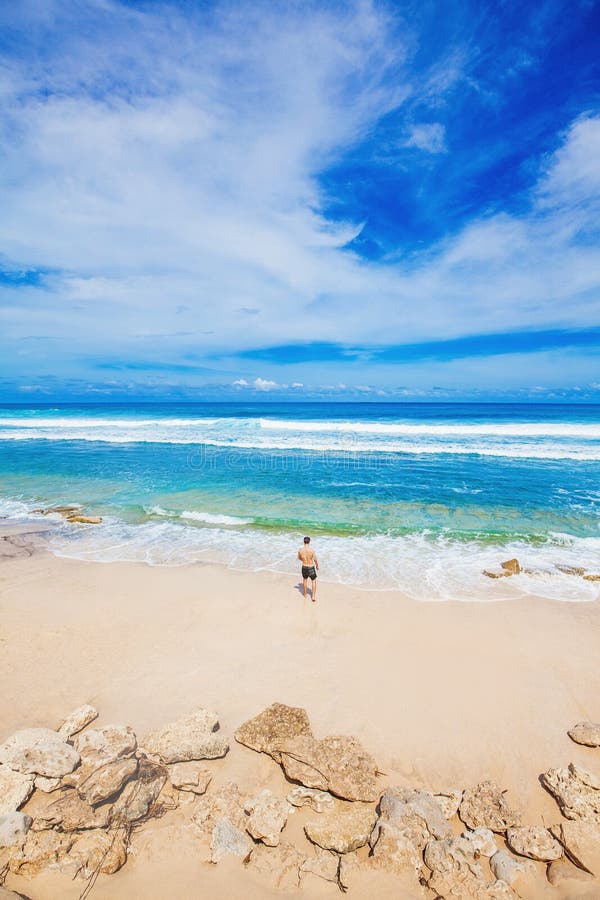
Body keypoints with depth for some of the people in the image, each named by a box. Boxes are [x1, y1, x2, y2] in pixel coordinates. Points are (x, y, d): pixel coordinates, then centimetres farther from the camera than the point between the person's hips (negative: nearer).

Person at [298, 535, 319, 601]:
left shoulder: (300, 550, -12)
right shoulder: (312, 550, -22)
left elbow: (299, 558, 7)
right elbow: (315, 560, -12)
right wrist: (317, 566, 8)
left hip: (304, 567, 3)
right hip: (311, 568, -3)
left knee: (305, 580, 26)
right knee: (314, 581, 17)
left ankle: (305, 594, 41)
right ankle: (314, 596, 15)